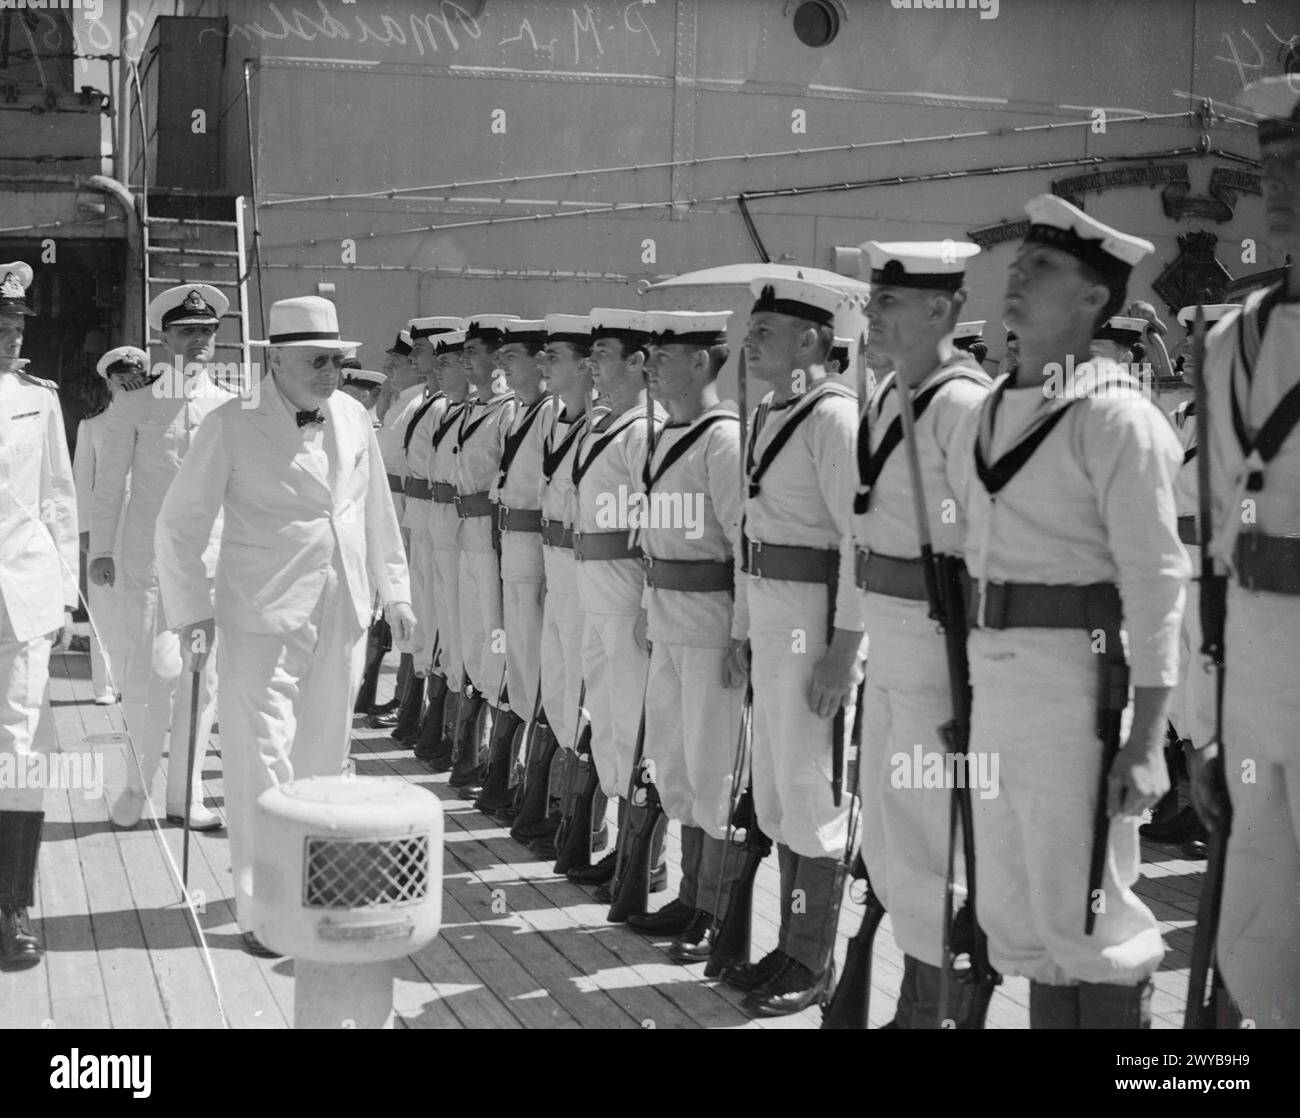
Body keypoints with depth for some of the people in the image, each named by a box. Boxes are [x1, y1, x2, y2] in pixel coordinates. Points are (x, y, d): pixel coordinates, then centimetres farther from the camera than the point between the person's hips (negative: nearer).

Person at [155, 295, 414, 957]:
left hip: (343, 613, 5)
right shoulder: (233, 426, -8)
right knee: (263, 757, -6)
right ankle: (262, 912, 1)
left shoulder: (352, 419, 6)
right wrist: (191, 609, -7)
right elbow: (180, 523, -3)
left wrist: (392, 589, 16)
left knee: (323, 754, 10)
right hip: (263, 616, -5)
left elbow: (376, 511, 17)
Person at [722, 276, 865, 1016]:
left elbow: (863, 536, -19)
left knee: (811, 794, 0)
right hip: (770, 616, 9)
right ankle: (793, 947, 28)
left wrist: (845, 646, -21)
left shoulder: (833, 415, -14)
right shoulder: (768, 415, 13)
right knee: (777, 795, 16)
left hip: (816, 618, -9)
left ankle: (814, 963, 12)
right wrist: (742, 630, 15)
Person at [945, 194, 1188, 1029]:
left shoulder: (1113, 415, -11)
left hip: (1074, 673, -8)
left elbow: (1156, 580, -14)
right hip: (993, 673, 8)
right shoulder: (991, 413, 12)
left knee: (1081, 915, -2)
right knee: (1016, 917, 16)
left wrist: (1147, 738, -17)